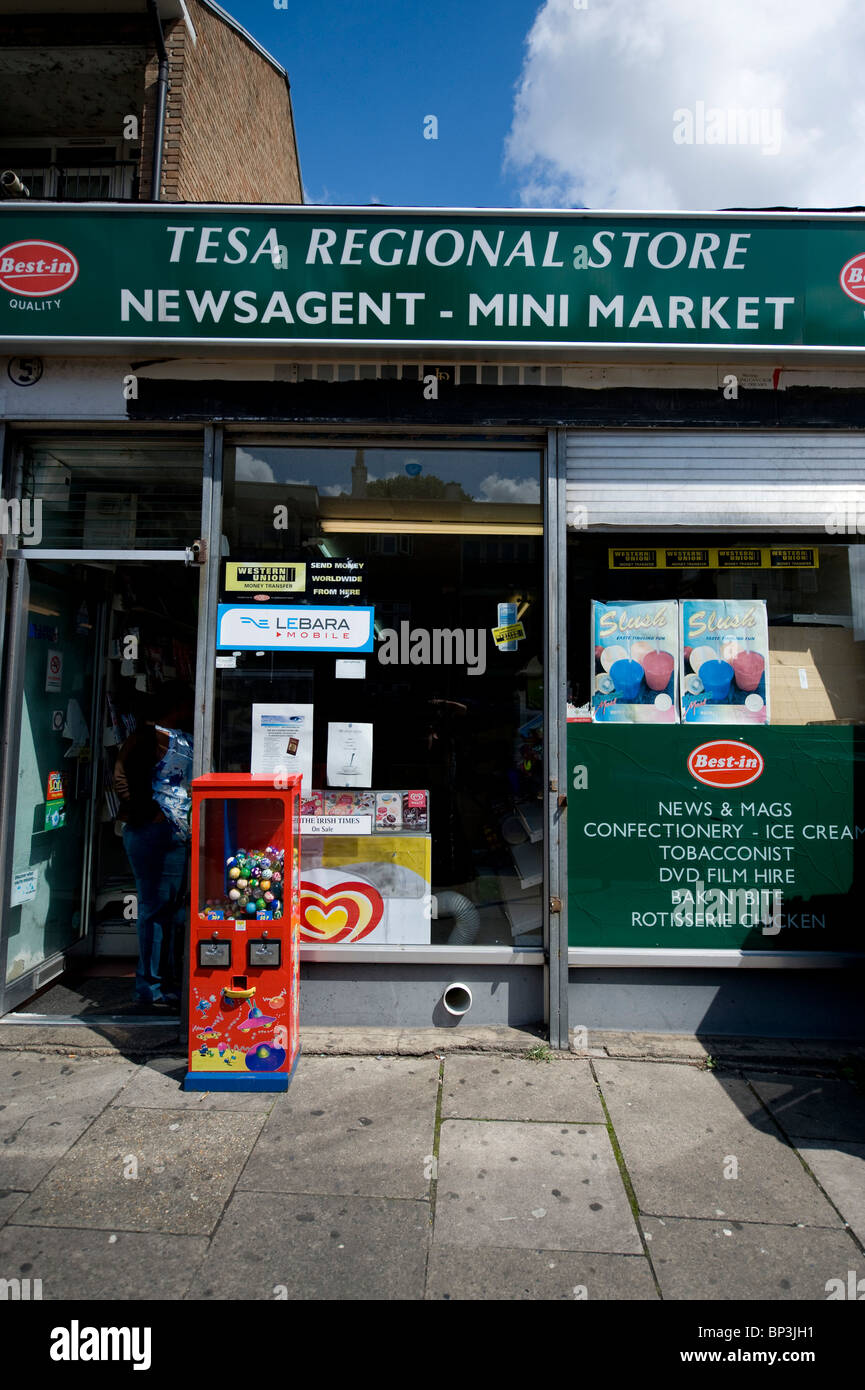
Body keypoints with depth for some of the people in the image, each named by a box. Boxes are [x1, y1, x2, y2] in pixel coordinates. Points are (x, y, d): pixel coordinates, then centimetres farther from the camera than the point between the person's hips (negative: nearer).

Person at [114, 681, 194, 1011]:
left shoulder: (185, 739, 16)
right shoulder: (151, 733, -8)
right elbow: (122, 772, -16)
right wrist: (139, 810, -14)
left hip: (180, 835, 9)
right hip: (155, 832, -9)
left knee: (173, 909, 15)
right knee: (157, 907, -4)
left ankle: (170, 983, 27)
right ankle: (151, 989, 7)